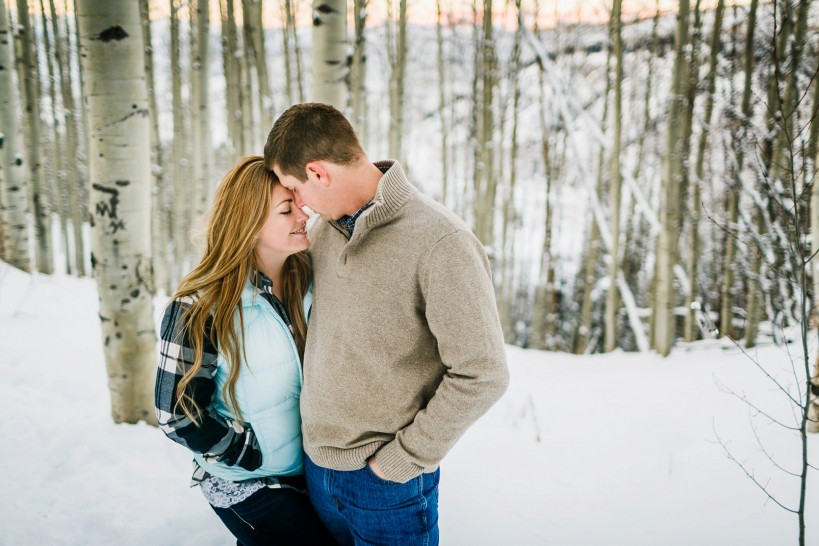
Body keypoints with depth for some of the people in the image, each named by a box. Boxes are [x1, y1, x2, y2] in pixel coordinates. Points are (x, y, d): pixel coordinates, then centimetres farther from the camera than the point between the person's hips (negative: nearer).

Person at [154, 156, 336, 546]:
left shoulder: (305, 283, -4)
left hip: (309, 469, 6)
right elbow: (178, 416, -18)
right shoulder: (200, 308, -21)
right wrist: (261, 457, -15)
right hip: (247, 485, -5)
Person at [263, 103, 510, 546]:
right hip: (316, 464, 6)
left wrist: (403, 459, -15)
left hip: (387, 479, -6)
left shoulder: (440, 243, -20)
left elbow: (482, 375, -19)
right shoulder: (323, 227, 1)